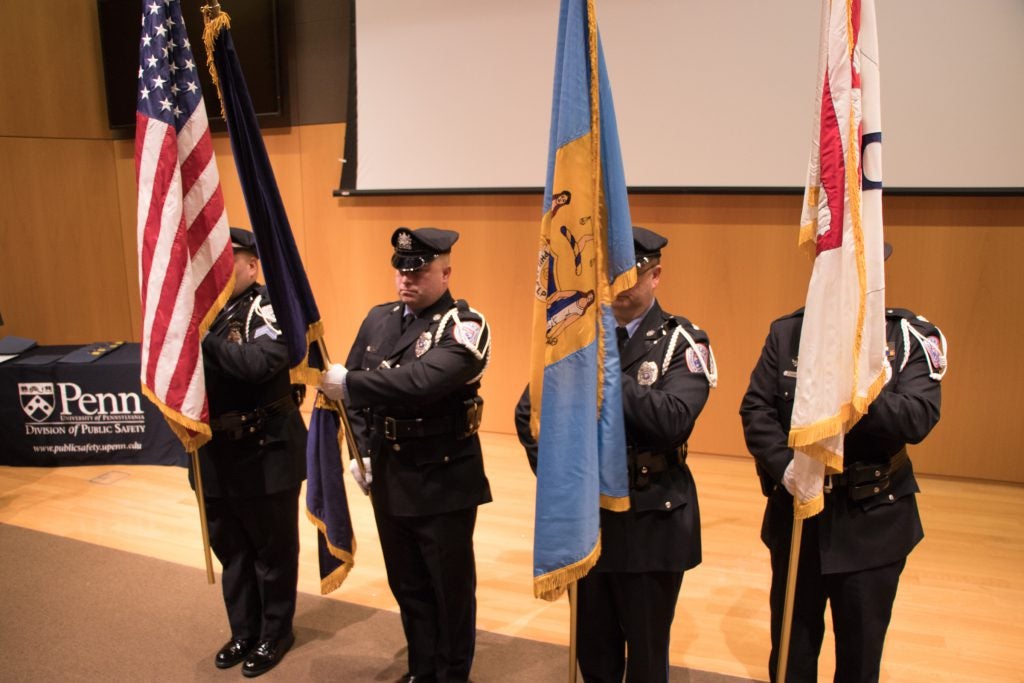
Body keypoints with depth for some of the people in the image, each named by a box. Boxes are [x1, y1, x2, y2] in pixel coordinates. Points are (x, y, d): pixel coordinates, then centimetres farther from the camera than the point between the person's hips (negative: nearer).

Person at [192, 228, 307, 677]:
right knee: (230, 549, 20)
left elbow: (259, 363, -32)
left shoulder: (267, 308, -14)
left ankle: (275, 633, 32)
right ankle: (244, 631, 39)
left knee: (273, 550, 12)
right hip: (214, 453, 6)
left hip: (266, 454, -6)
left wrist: (202, 336, -31)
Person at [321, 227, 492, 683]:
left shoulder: (465, 326, -15)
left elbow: (423, 381, -32)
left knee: (450, 587, 11)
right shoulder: (378, 319, 6)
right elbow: (350, 389, 10)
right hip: (388, 475, 6)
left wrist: (349, 381, -29)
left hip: (443, 480, -6)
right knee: (407, 584, 20)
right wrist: (360, 449, 1)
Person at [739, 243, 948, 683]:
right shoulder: (787, 332, -1)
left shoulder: (911, 337, -6)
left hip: (873, 520, -1)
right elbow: (755, 407, -7)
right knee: (791, 647, 18)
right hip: (796, 512, 1)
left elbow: (918, 419, -18)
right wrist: (783, 464, -23)